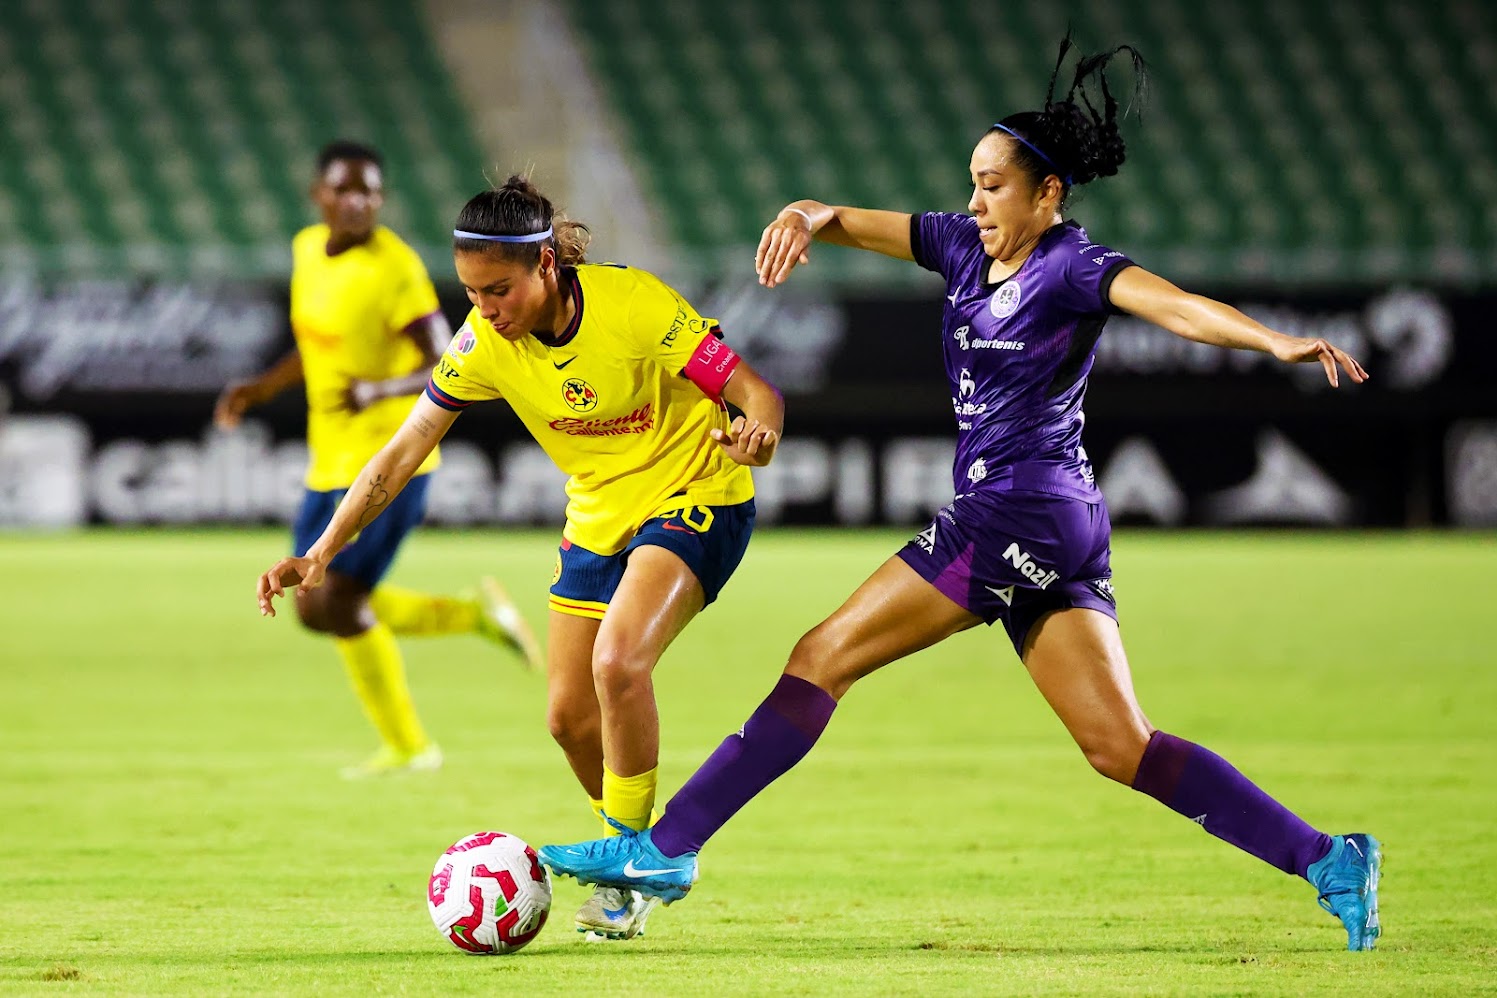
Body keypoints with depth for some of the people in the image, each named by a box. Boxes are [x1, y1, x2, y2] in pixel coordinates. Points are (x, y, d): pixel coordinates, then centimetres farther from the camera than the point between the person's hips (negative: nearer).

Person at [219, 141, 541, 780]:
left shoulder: (395, 268, -18)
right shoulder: (308, 248, 6)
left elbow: (445, 369, -20)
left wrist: (381, 390, -37)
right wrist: (259, 390, 9)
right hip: (332, 462, 9)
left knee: (336, 603, -11)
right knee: (317, 611, 12)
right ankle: (476, 615, 25)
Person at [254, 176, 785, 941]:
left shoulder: (633, 305, -26)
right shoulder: (484, 340, -11)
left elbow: (757, 392, -22)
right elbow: (403, 452, -6)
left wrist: (756, 436, -46)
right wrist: (321, 554, -13)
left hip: (694, 499, -6)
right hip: (599, 515, 6)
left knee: (617, 662, -28)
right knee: (570, 716, 3)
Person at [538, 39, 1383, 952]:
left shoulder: (1070, 264, -7)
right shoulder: (966, 248, 17)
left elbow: (1171, 303, -21)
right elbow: (863, 225, 17)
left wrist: (1276, 342, -38)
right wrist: (809, 217, -7)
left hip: (1021, 510, -9)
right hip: (1063, 529, 9)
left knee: (823, 659, -5)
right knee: (1122, 747, 4)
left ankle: (664, 851, -2)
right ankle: (1327, 859, 1)